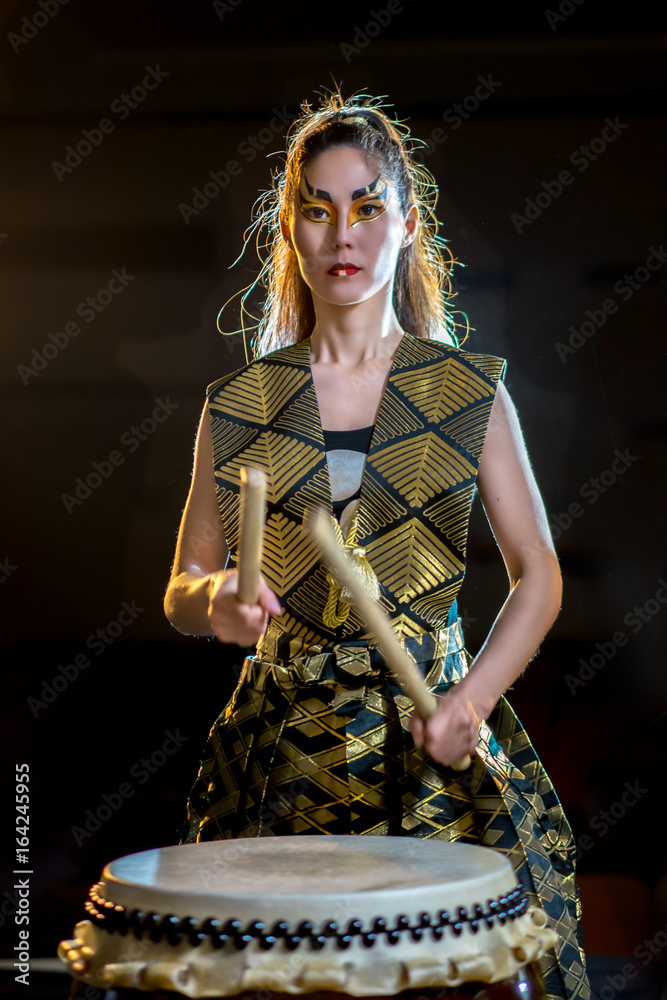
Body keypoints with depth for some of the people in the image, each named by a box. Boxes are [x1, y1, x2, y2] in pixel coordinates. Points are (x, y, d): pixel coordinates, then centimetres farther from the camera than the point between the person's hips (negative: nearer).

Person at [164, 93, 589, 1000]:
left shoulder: (471, 392, 2)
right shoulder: (238, 405, 4)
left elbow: (538, 576, 5)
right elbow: (181, 592, 9)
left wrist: (473, 697, -10)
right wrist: (216, 601, -14)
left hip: (436, 742, 0)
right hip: (285, 745, 1)